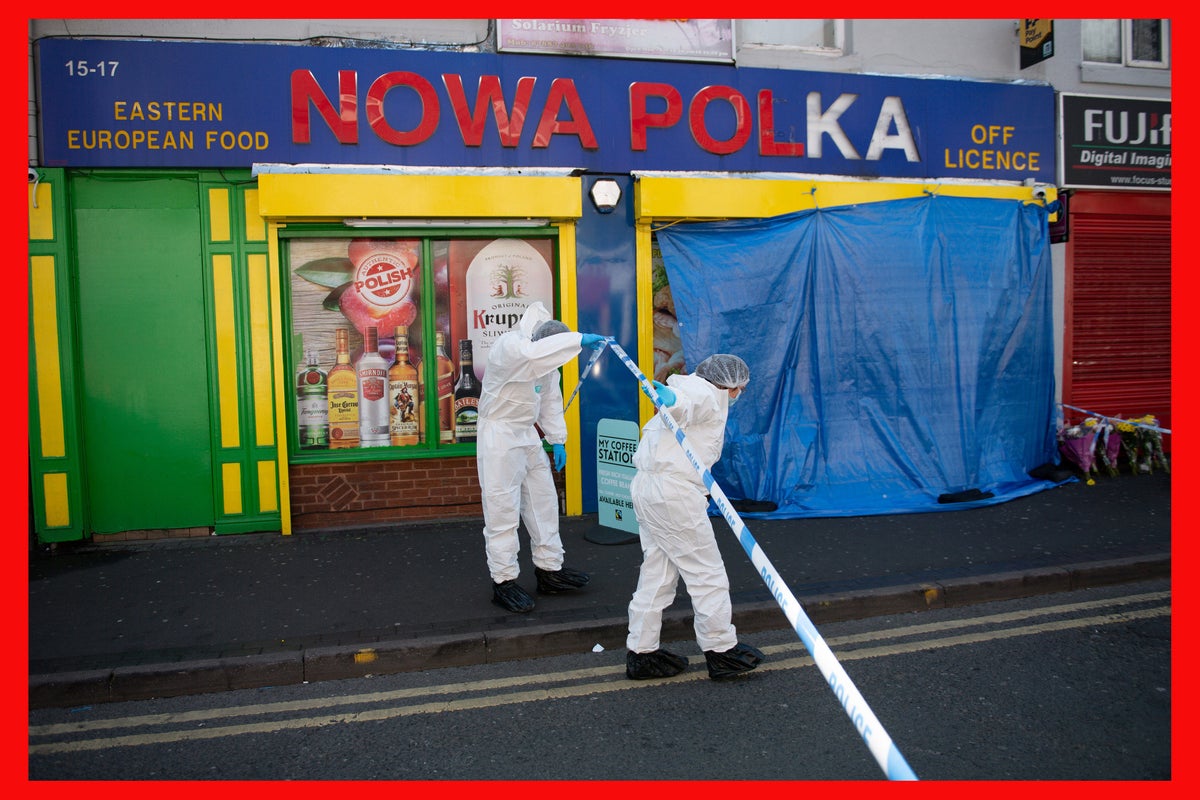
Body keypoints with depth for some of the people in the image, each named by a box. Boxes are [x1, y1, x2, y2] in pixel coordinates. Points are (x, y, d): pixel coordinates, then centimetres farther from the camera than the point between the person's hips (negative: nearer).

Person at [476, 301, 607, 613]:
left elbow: (551, 399, 12)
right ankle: (504, 582, 8)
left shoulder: (549, 357, 2)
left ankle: (550, 569, 26)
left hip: (528, 435, 8)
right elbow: (533, 353, -45)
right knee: (502, 508, -3)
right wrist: (579, 340, -46)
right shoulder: (508, 347, -22)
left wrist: (557, 439, 9)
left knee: (543, 502, 13)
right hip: (499, 435, -8)